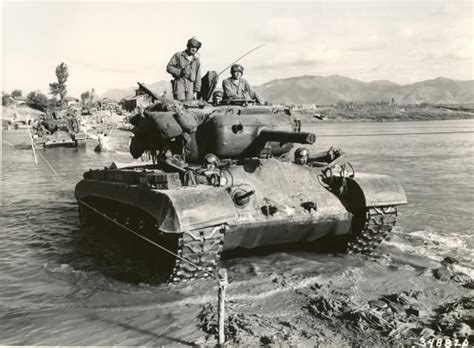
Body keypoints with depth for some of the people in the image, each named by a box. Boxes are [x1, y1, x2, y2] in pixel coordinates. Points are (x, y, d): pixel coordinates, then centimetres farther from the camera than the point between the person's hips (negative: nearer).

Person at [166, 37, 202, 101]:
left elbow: (198, 77, 12)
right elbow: (169, 67, 1)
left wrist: (195, 91, 6)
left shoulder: (196, 60, 13)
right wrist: (179, 72, -15)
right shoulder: (178, 55, 5)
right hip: (179, 83, -3)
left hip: (190, 86, 3)